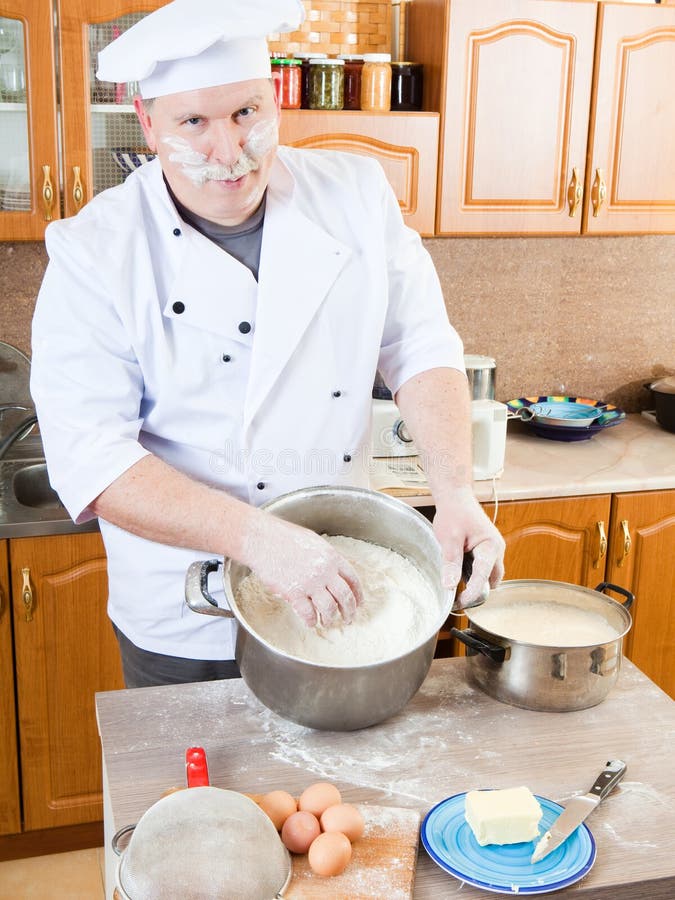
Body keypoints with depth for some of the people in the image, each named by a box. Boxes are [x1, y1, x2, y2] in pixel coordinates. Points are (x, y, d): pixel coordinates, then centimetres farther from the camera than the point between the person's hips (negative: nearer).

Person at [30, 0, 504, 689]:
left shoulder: (356, 194, -5)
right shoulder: (94, 254, -15)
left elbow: (419, 346, -2)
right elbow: (90, 459, -21)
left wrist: (454, 493, -18)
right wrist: (258, 537, -33)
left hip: (340, 593, 3)